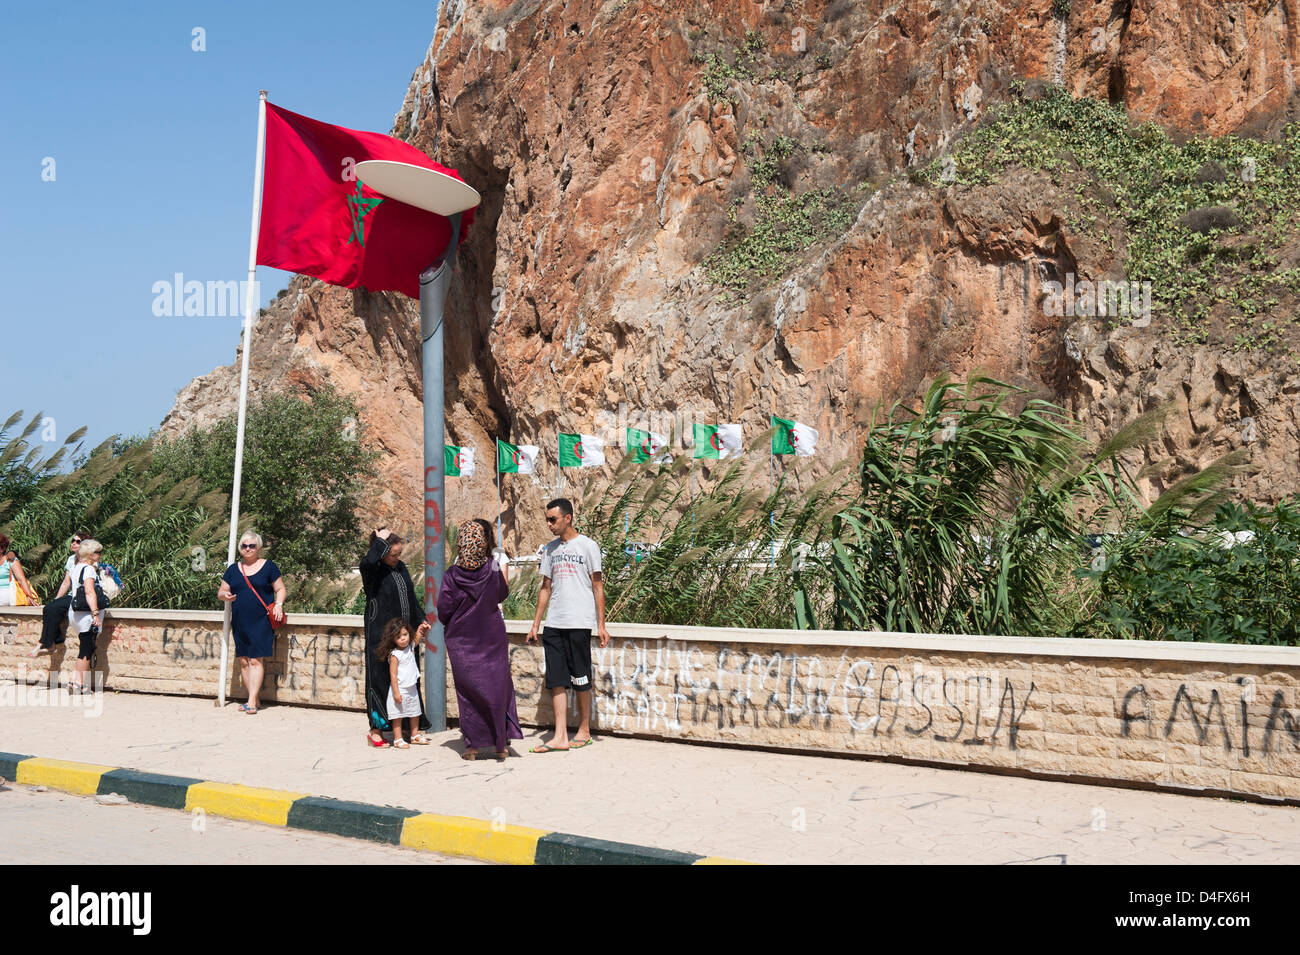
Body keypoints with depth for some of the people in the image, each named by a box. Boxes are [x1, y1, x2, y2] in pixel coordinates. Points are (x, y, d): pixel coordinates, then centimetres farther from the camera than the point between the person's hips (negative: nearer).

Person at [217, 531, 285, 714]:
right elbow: (221, 592, 16)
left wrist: (278, 604, -12)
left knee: (255, 660, -10)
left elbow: (280, 589, 6)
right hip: (239, 622, 5)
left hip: (261, 622, -5)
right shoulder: (233, 569, 13)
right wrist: (224, 595, -8)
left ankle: (252, 701, -11)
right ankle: (256, 699, 12)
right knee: (243, 661, 5)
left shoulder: (268, 567, 4)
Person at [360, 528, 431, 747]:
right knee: (380, 680, -1)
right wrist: (381, 541, -23)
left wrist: (420, 621, 12)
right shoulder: (373, 571, -11)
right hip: (381, 636, -7)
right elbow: (367, 562, -37)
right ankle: (376, 730, 8)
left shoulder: (401, 568, 11)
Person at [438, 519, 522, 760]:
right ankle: (501, 743, 12)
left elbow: (443, 611, -9)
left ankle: (473, 745, 8)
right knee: (498, 687, 10)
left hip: (462, 643, 0)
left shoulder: (452, 575, -11)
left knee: (468, 691, 7)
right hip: (492, 639, 1)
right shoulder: (493, 571, -8)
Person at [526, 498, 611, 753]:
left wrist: (601, 624, -7)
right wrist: (535, 624, 14)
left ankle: (584, 731, 16)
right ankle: (560, 737, 1)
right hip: (553, 625, 5)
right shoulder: (550, 549, 15)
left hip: (579, 623, -5)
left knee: (580, 678, 2)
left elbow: (597, 586, -2)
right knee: (556, 680, 1)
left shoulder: (587, 545, -1)